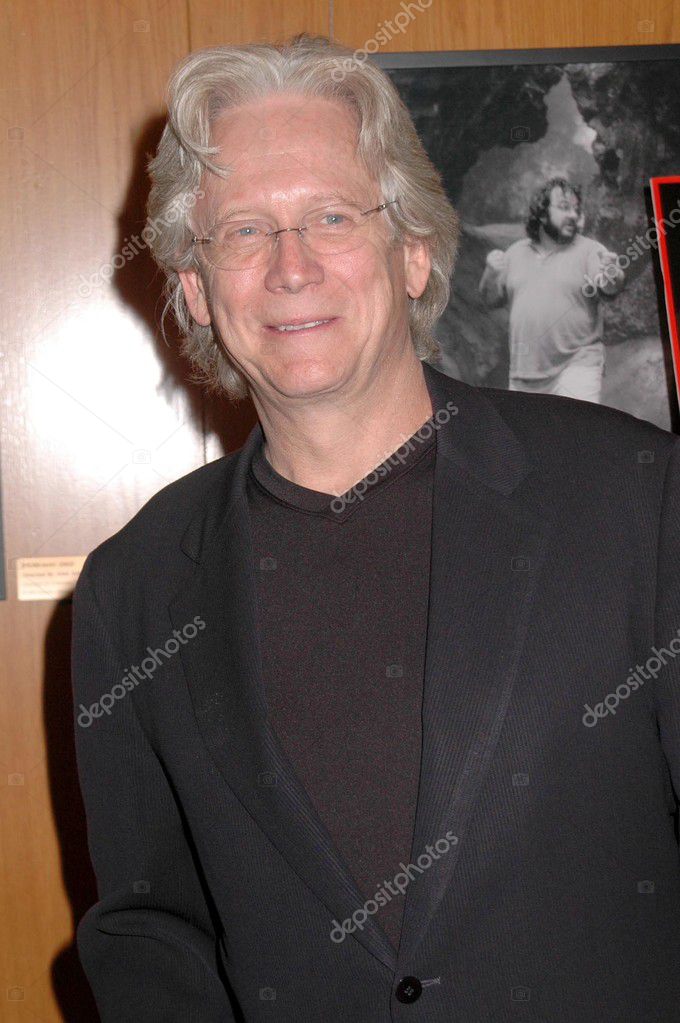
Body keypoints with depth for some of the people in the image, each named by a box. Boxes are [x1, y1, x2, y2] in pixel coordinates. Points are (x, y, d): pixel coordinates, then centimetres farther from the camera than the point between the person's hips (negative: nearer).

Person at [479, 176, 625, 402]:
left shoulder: (589, 251, -2)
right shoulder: (517, 252, 12)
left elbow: (610, 289, -18)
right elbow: (491, 299, 15)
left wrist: (612, 275, -41)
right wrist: (491, 272, -5)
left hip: (575, 368, -5)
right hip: (524, 375, 5)